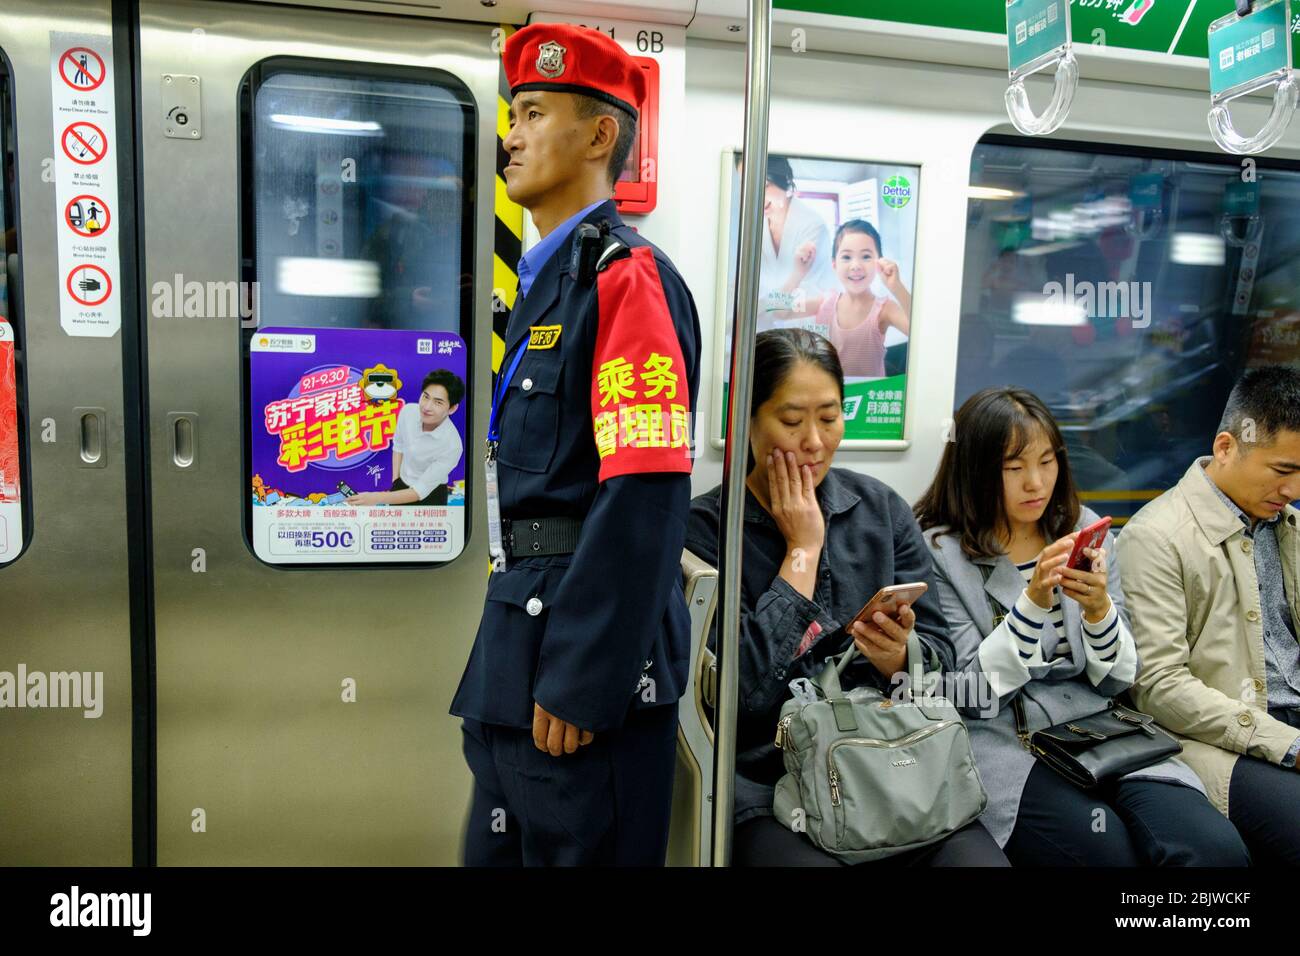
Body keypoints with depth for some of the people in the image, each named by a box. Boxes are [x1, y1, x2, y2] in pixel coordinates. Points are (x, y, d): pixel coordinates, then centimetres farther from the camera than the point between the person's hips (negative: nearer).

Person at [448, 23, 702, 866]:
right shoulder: (545, 282, 15)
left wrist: (579, 683, -20)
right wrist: (511, 660, 19)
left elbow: (647, 496, -21)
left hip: (585, 666, -9)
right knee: (500, 848, 22)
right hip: (516, 659, 9)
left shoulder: (628, 277, -13)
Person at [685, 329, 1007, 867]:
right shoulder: (703, 529, -4)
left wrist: (897, 657, -16)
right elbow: (742, 690, -14)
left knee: (980, 858, -22)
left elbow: (941, 659, 7)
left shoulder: (881, 509, 7)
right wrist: (803, 550, -9)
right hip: (768, 784, -3)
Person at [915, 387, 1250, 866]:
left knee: (1217, 847, -22)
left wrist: (1099, 609, -14)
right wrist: (1033, 603, -21)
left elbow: (1116, 680, 8)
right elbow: (971, 695, -9)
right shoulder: (940, 552, -5)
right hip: (1002, 742, -4)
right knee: (1116, 851, -29)